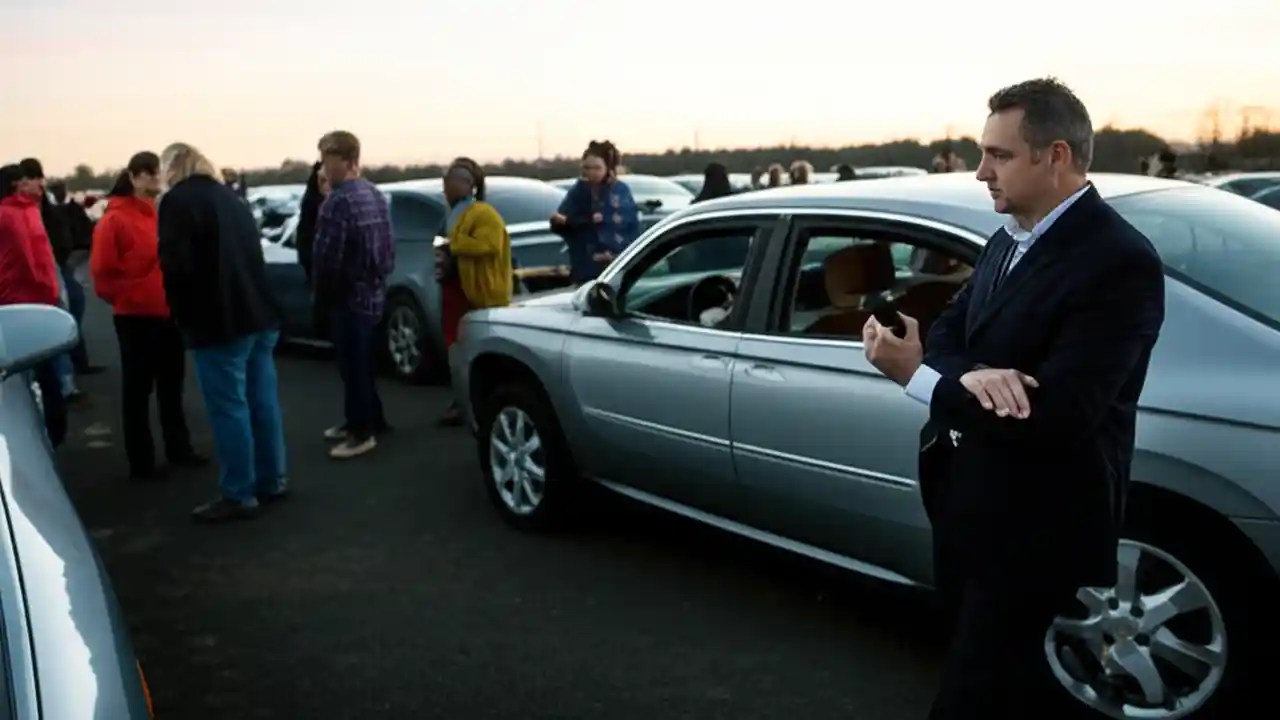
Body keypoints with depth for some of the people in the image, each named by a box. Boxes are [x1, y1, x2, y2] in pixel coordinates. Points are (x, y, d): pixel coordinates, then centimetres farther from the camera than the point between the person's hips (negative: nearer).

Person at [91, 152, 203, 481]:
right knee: (138, 391, 4)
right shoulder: (115, 220, -11)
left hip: (169, 315, 6)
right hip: (136, 318, -6)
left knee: (172, 388, 16)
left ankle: (178, 449, 29)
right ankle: (140, 461, 12)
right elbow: (102, 274, -12)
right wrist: (129, 300, -11)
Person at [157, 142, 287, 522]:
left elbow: (176, 265, -15)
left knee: (229, 408, -3)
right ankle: (271, 481, 23)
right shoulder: (229, 197, 19)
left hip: (221, 321, -8)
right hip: (260, 314, 8)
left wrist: (181, 313, -1)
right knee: (262, 401, 13)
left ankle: (238, 495, 2)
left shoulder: (177, 201, -7)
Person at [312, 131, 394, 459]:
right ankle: (362, 420, 31)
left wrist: (320, 292, -6)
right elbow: (387, 247, 13)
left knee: (353, 364, 1)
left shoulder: (338, 201, -20)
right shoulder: (375, 195, 10)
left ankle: (361, 431, 9)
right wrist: (378, 277, 16)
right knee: (361, 361, 19)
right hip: (373, 290, 9)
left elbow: (327, 256, -21)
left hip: (348, 294, -9)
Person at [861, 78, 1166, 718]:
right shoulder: (1007, 240, 8)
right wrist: (968, 376, -22)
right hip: (971, 502, 8)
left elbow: (1053, 417, -28)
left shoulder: (1121, 262, -20)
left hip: (1035, 523, -8)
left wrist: (917, 376, -23)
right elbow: (946, 334, 2)